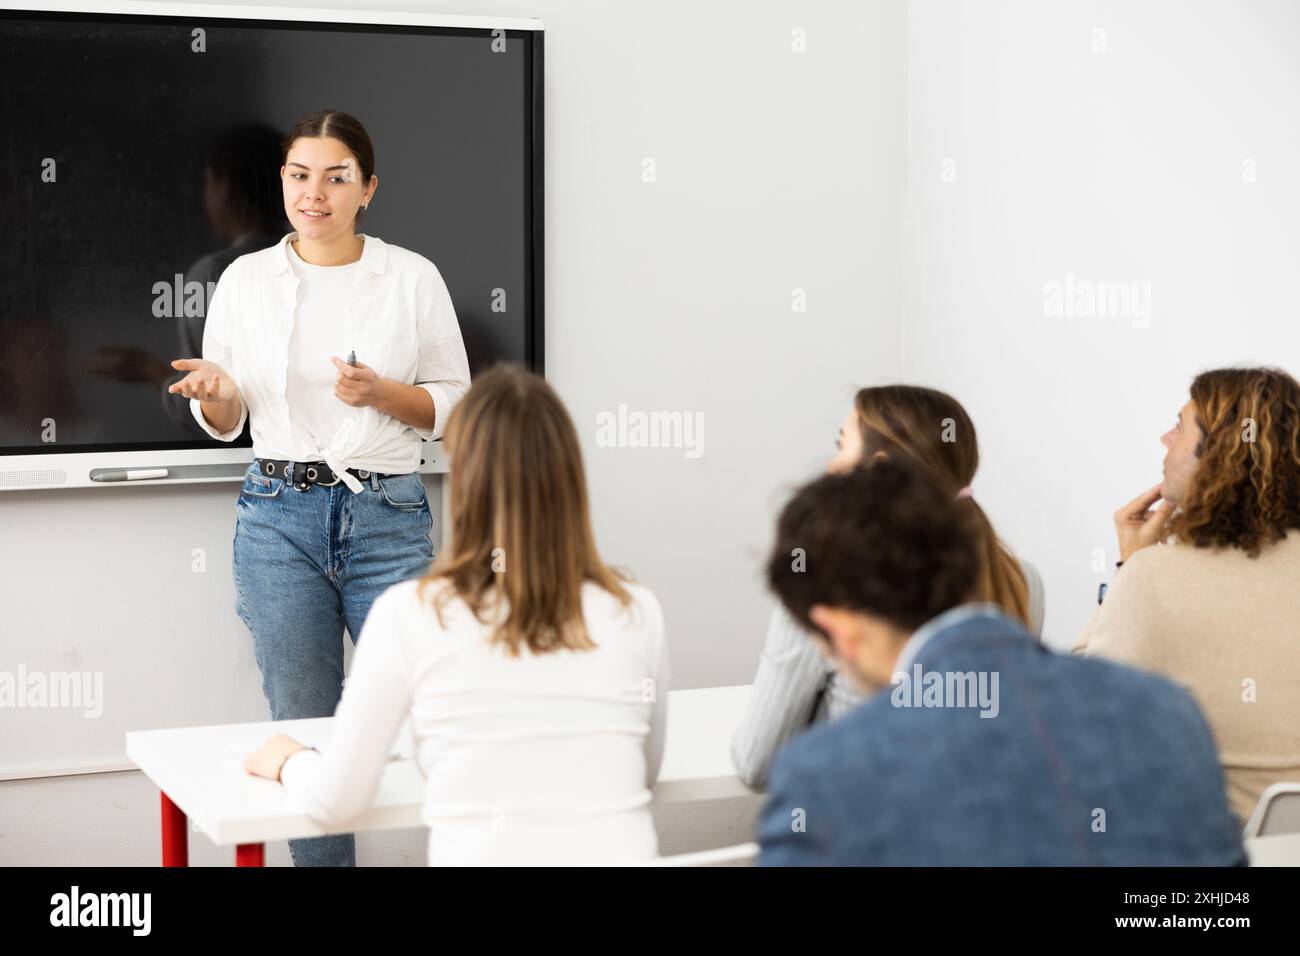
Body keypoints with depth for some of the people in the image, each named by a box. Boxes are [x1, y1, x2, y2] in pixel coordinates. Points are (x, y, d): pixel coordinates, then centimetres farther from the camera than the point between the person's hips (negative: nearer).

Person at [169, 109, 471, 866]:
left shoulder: (414, 277, 3)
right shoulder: (244, 279, 7)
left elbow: (455, 405, 5)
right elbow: (224, 422, 11)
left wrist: (382, 394, -13)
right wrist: (215, 393, -12)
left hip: (388, 515, -1)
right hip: (280, 514, 2)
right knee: (302, 724, 6)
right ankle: (321, 859, 19)